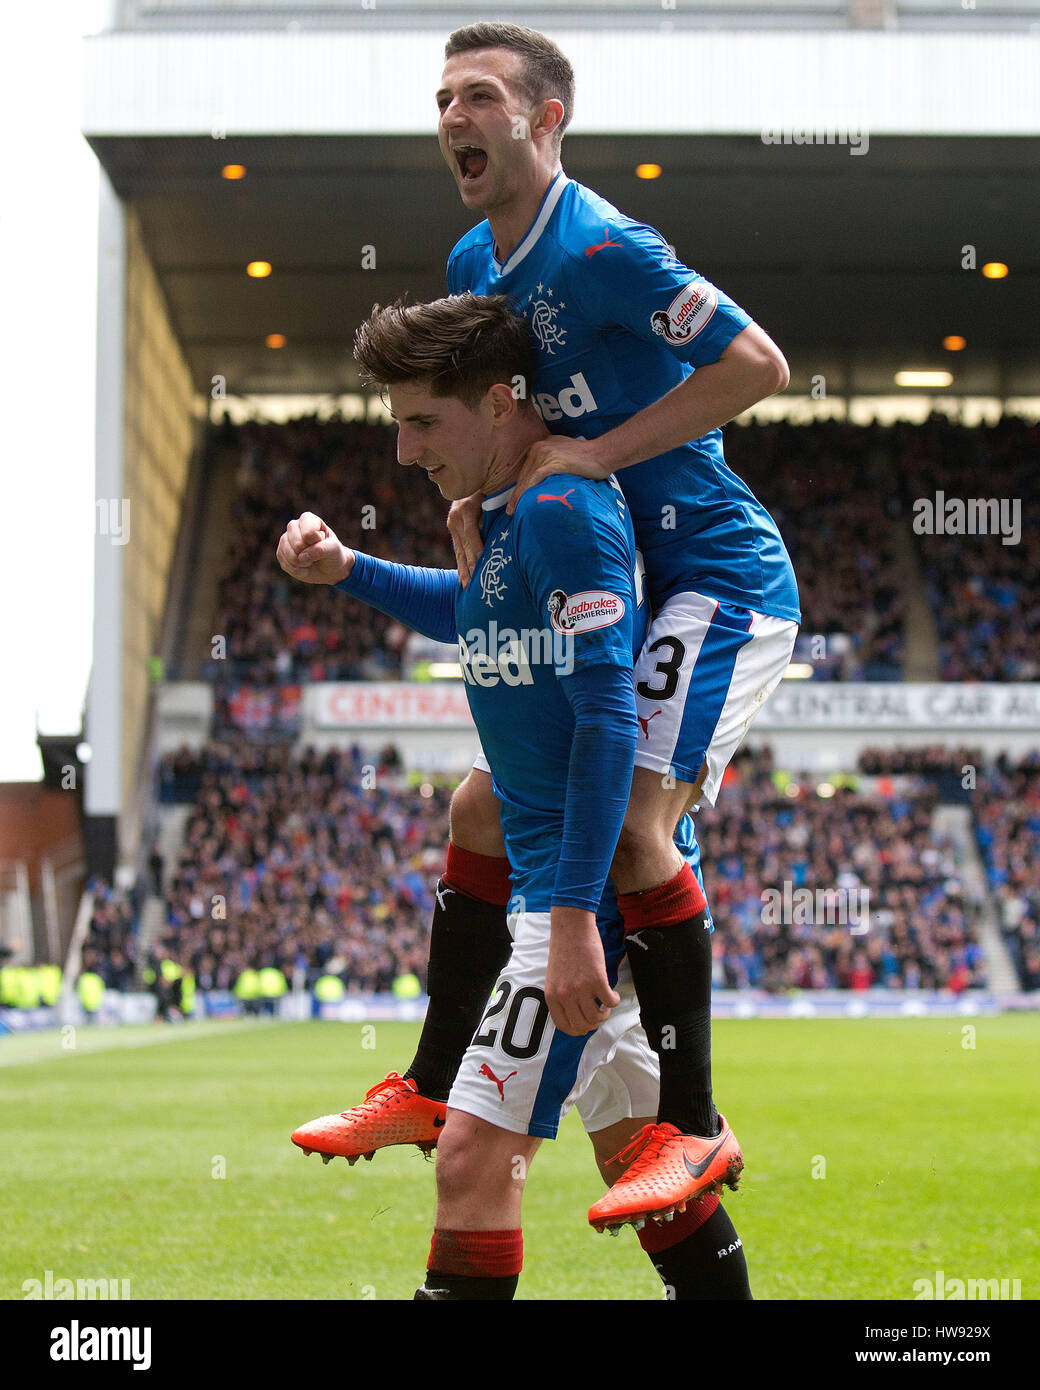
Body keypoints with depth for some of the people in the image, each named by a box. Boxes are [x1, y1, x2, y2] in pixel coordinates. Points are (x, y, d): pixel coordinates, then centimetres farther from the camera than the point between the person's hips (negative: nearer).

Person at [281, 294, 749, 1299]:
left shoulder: (562, 513, -18)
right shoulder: (514, 510, 12)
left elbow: (608, 717, -23)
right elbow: (475, 618, 34)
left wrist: (573, 914, -26)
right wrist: (345, 571, 18)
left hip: (589, 879, -11)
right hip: (588, 879, 11)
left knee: (475, 1153, -13)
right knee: (632, 1142, 17)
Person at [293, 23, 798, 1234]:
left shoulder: (598, 250, -19)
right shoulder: (474, 267, 9)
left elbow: (758, 364, -25)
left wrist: (597, 454, -22)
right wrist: (473, 514, 6)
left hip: (716, 577, -9)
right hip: (608, 593, 9)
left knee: (630, 817, -23)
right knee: (486, 808, 9)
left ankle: (690, 1124, -13)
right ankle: (436, 1082, 21)